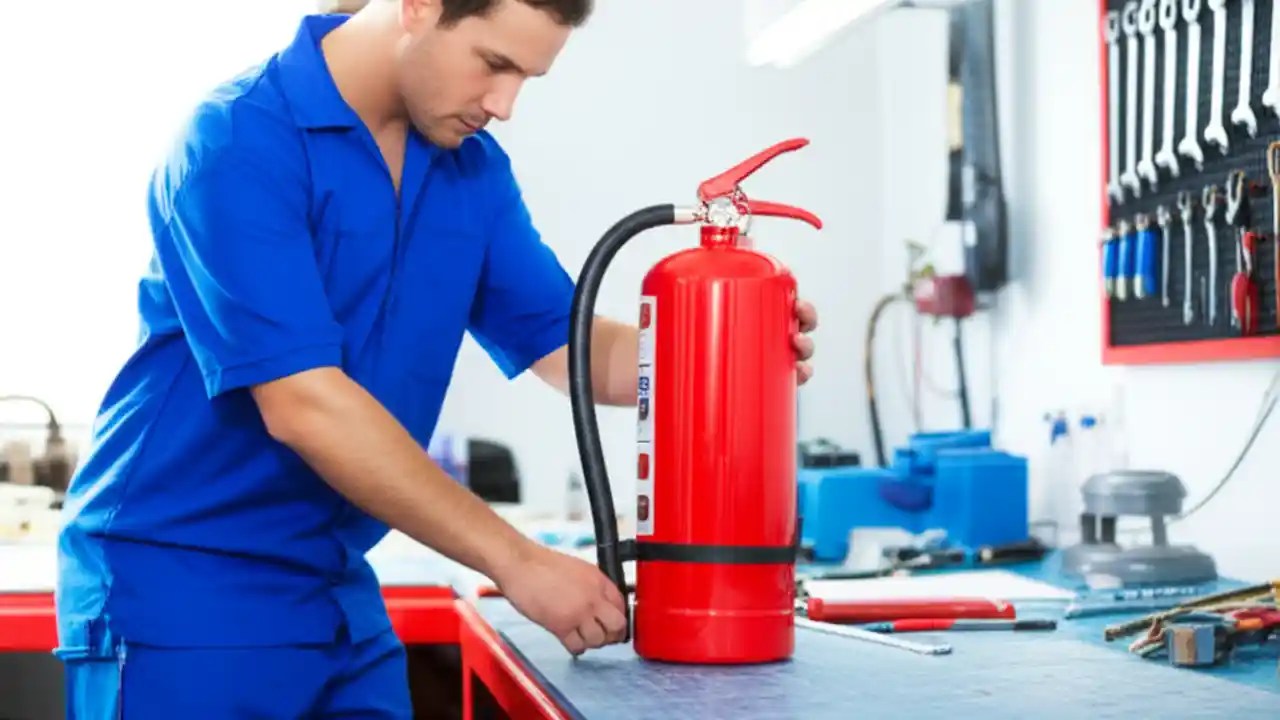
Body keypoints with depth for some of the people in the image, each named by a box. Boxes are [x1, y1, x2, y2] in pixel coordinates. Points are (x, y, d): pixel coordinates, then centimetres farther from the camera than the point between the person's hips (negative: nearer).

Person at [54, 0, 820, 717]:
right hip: (179, 589, -6)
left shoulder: (473, 167, 3)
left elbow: (565, 343, 5)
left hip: (339, 596, 7)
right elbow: (302, 405, -25)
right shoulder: (239, 141, -19)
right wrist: (515, 559, -23)